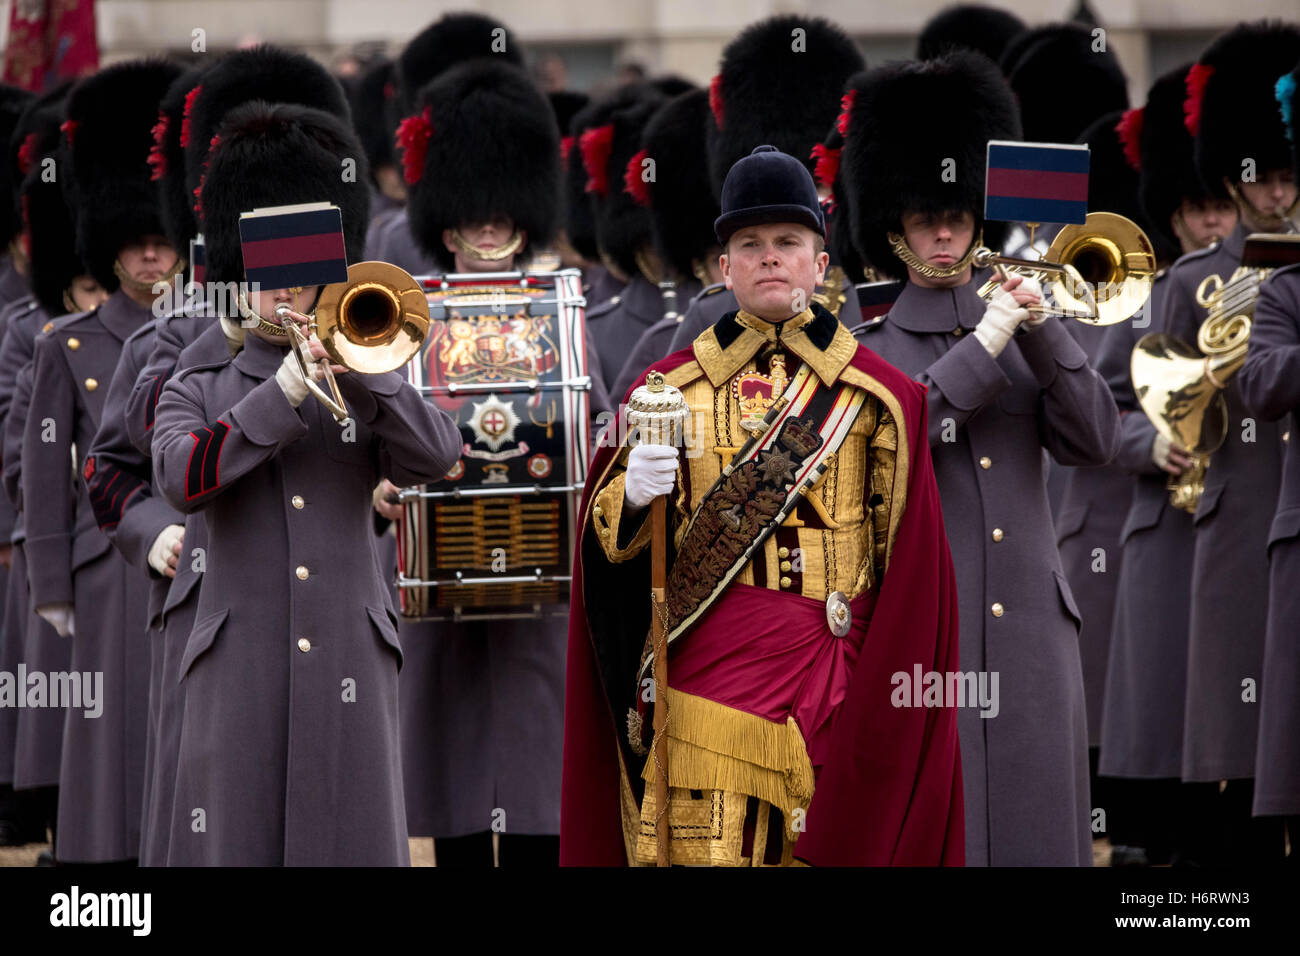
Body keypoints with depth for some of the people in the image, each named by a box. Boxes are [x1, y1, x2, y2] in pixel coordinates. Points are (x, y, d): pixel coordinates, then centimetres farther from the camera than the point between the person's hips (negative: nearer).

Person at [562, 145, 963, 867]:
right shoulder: (675, 388, 10)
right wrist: (632, 495, -14)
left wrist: (892, 688, 0)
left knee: (821, 848, -1)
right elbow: (606, 534, 8)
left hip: (829, 668, 0)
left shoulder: (873, 395, 8)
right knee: (700, 847, -8)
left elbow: (906, 565, 7)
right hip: (705, 665, 0)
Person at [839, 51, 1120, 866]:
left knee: (1037, 826, 2)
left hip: (1030, 630, 3)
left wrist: (1043, 331, -8)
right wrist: (982, 347, -13)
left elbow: (1095, 442, 4)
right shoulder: (868, 347, 4)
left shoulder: (1028, 337, 14)